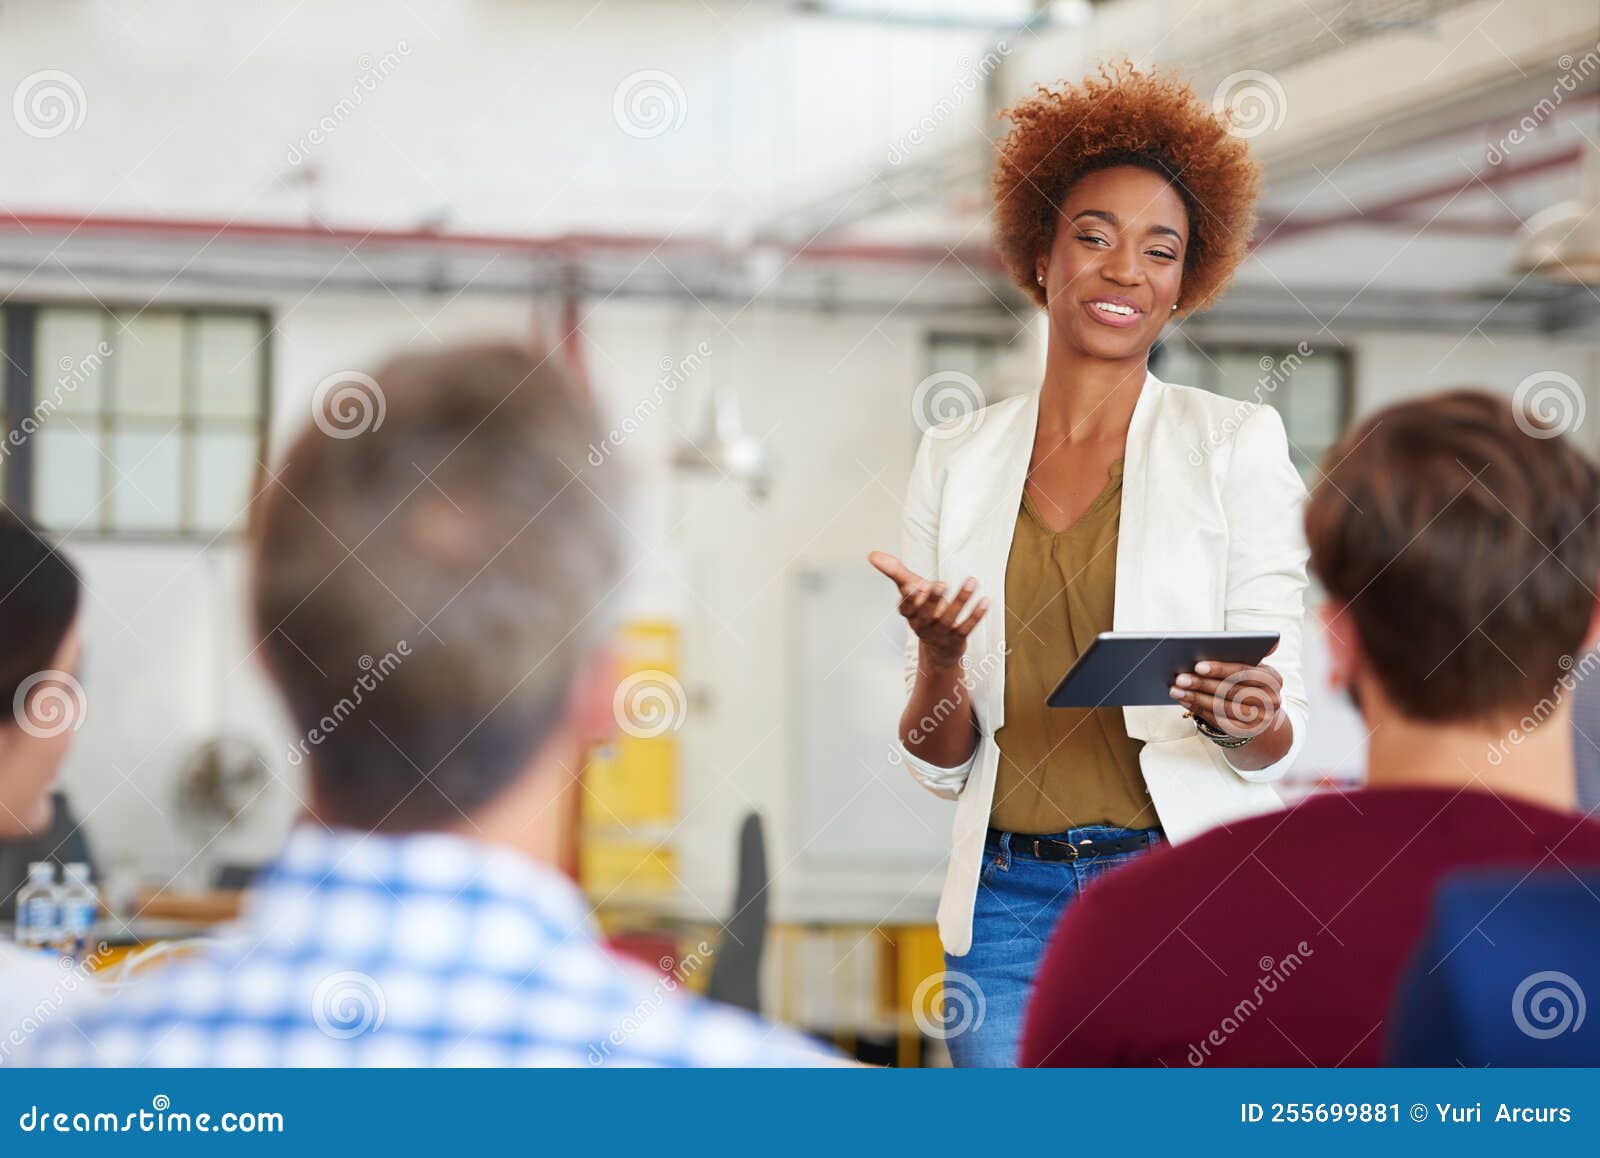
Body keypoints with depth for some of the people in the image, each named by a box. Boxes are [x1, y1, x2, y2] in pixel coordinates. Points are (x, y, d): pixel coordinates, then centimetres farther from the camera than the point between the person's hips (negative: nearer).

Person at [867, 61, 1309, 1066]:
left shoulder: (1238, 443, 2)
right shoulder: (957, 461, 9)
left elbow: (1280, 744, 1)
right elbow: (940, 765, 9)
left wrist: (1247, 724, -21)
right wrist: (938, 658, -12)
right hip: (1011, 897, 2)